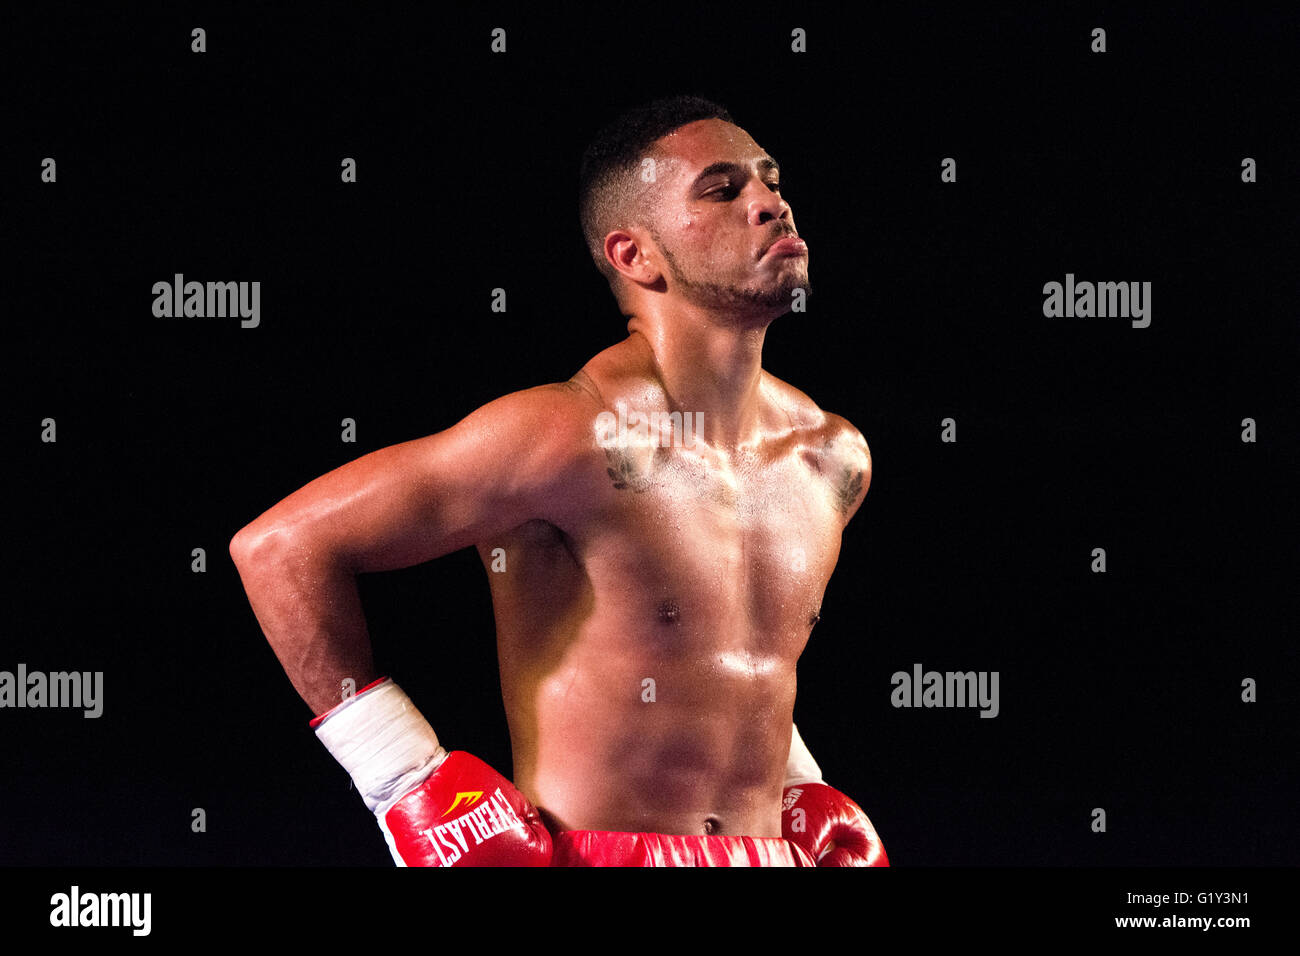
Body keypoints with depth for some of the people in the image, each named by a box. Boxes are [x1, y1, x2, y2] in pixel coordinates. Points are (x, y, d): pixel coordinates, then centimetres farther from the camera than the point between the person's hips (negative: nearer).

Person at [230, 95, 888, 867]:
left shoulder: (835, 458, 6)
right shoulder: (577, 435, -16)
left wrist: (808, 791, 14)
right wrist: (412, 780, -15)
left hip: (773, 851, 6)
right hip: (593, 853, -6)